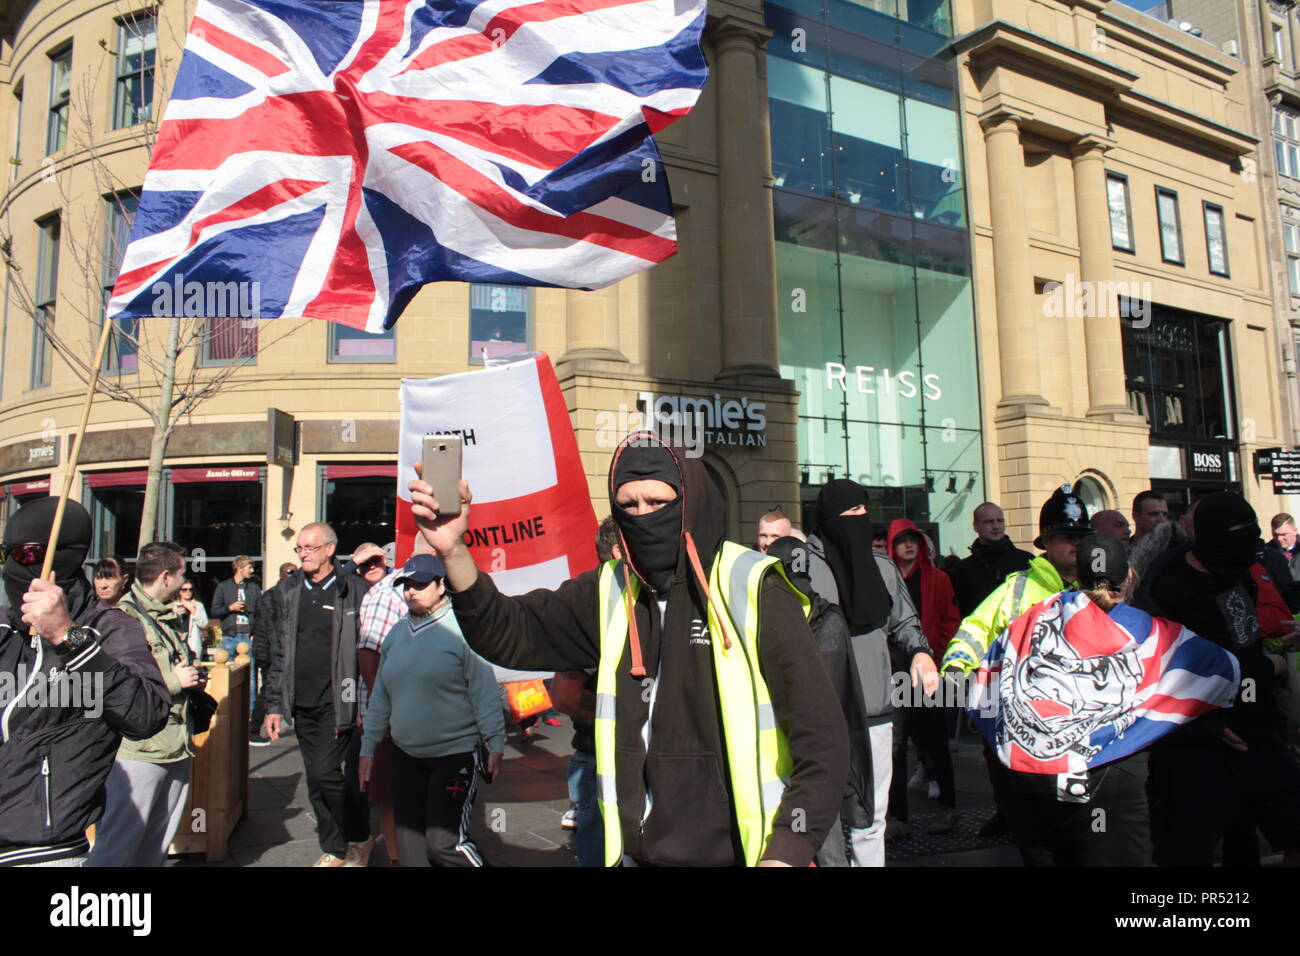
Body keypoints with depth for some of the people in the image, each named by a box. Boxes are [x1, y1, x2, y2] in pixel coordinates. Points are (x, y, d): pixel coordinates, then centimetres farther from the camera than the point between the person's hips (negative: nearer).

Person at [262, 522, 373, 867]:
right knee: (315, 780, 11)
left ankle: (360, 839, 13)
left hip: (338, 702, -6)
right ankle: (334, 849, 27)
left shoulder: (352, 590, -6)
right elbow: (279, 652, 14)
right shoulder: (292, 592, 10)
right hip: (303, 705, 6)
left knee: (326, 772, -10)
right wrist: (274, 704, 10)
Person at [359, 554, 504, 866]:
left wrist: (495, 745, -13)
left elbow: (484, 692, -11)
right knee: (409, 840, 11)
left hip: (456, 754, -6)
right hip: (406, 756, 7)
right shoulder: (396, 633, 8)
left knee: (444, 841, -8)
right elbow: (380, 697, 15)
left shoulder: (460, 629, -11)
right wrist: (368, 748, 17)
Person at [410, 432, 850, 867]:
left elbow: (821, 736, -13)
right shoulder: (610, 593, 1)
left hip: (740, 853, -4)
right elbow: (511, 632, -3)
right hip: (637, 852, 5)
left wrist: (786, 853, -20)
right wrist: (453, 552, -19)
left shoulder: (752, 591, -14)